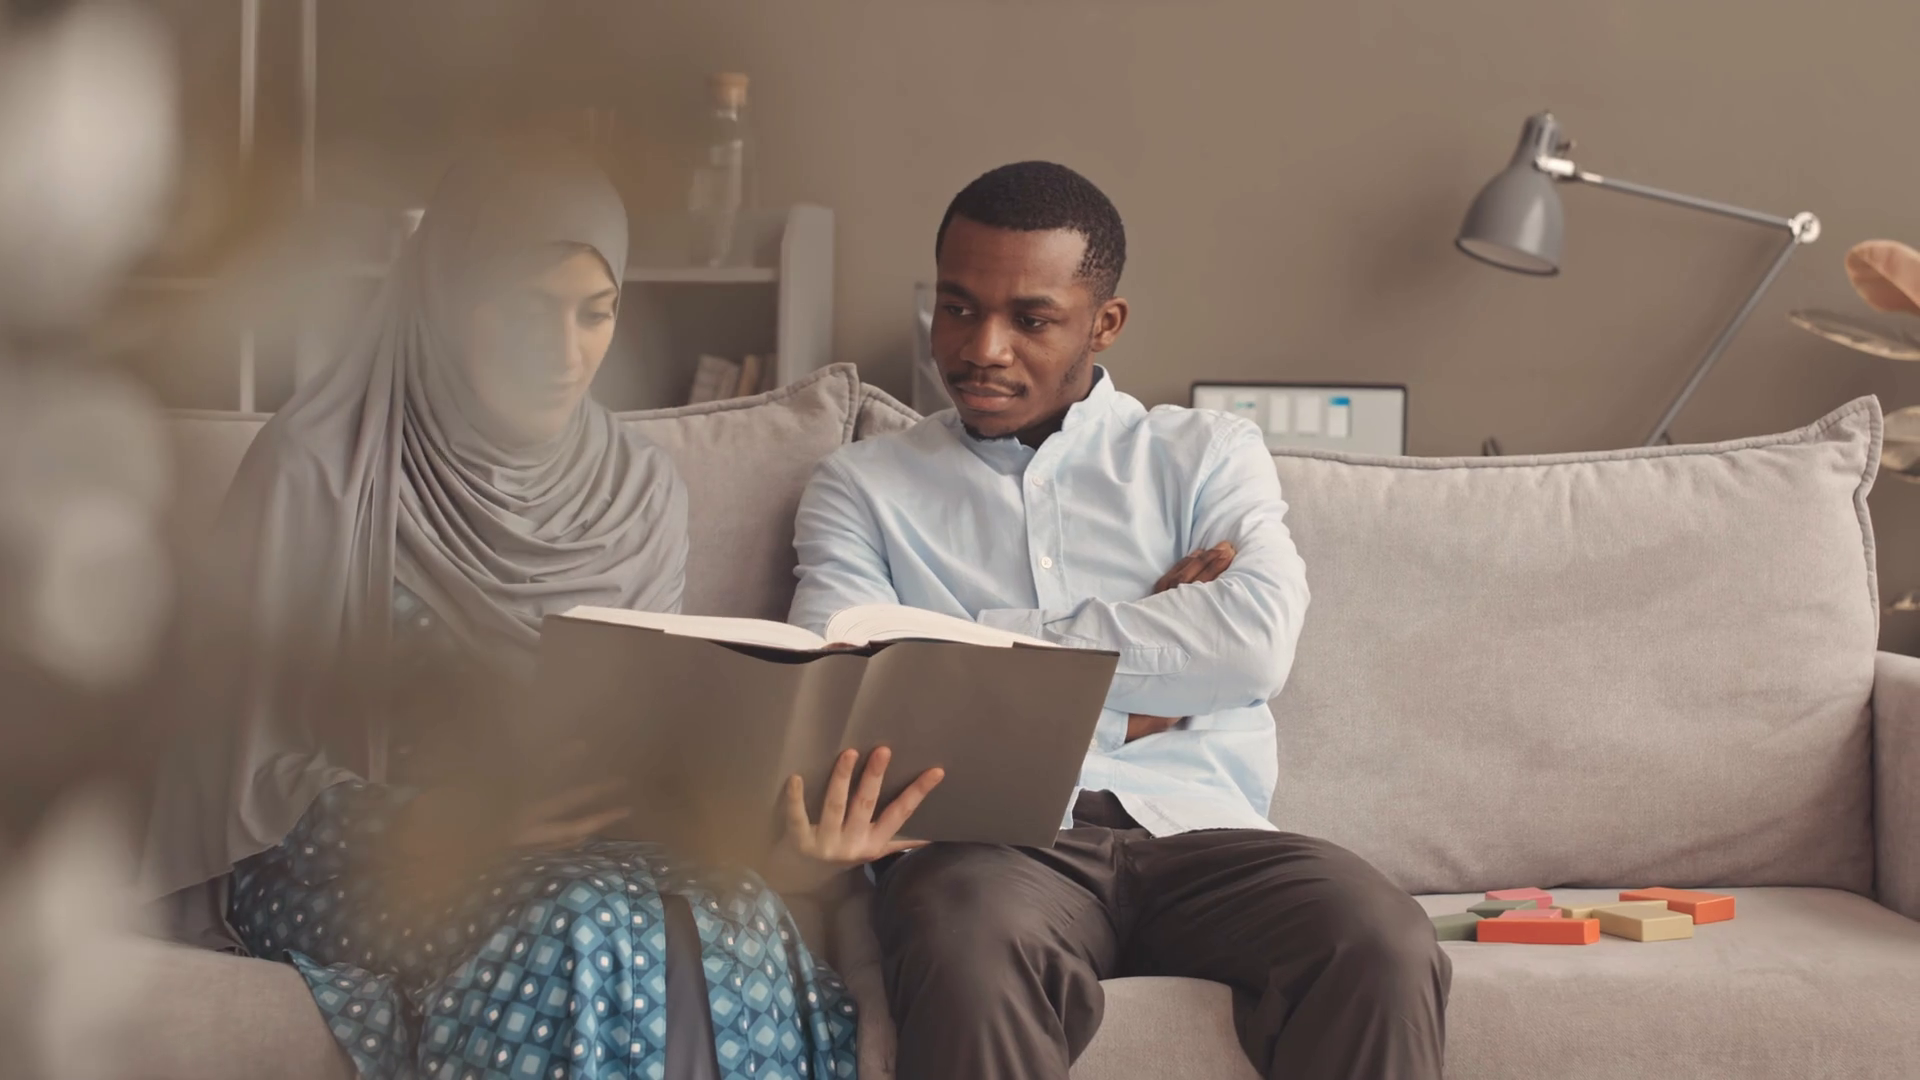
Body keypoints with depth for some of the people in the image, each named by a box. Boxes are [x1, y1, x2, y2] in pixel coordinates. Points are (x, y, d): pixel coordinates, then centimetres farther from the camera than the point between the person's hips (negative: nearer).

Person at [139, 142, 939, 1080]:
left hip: (573, 846, 4)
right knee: (587, 927, -35)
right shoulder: (318, 468, -5)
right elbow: (255, 763, -7)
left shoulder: (639, 495, 9)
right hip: (344, 861, -4)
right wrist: (446, 828, -24)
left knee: (732, 919, -31)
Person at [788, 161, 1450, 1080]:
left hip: (1192, 828, 1)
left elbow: (1257, 642, -2)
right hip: (987, 838, -1)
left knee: (1383, 947, -31)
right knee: (970, 954, -39)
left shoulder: (1207, 454, 19)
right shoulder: (863, 487, 18)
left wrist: (998, 641, 1)